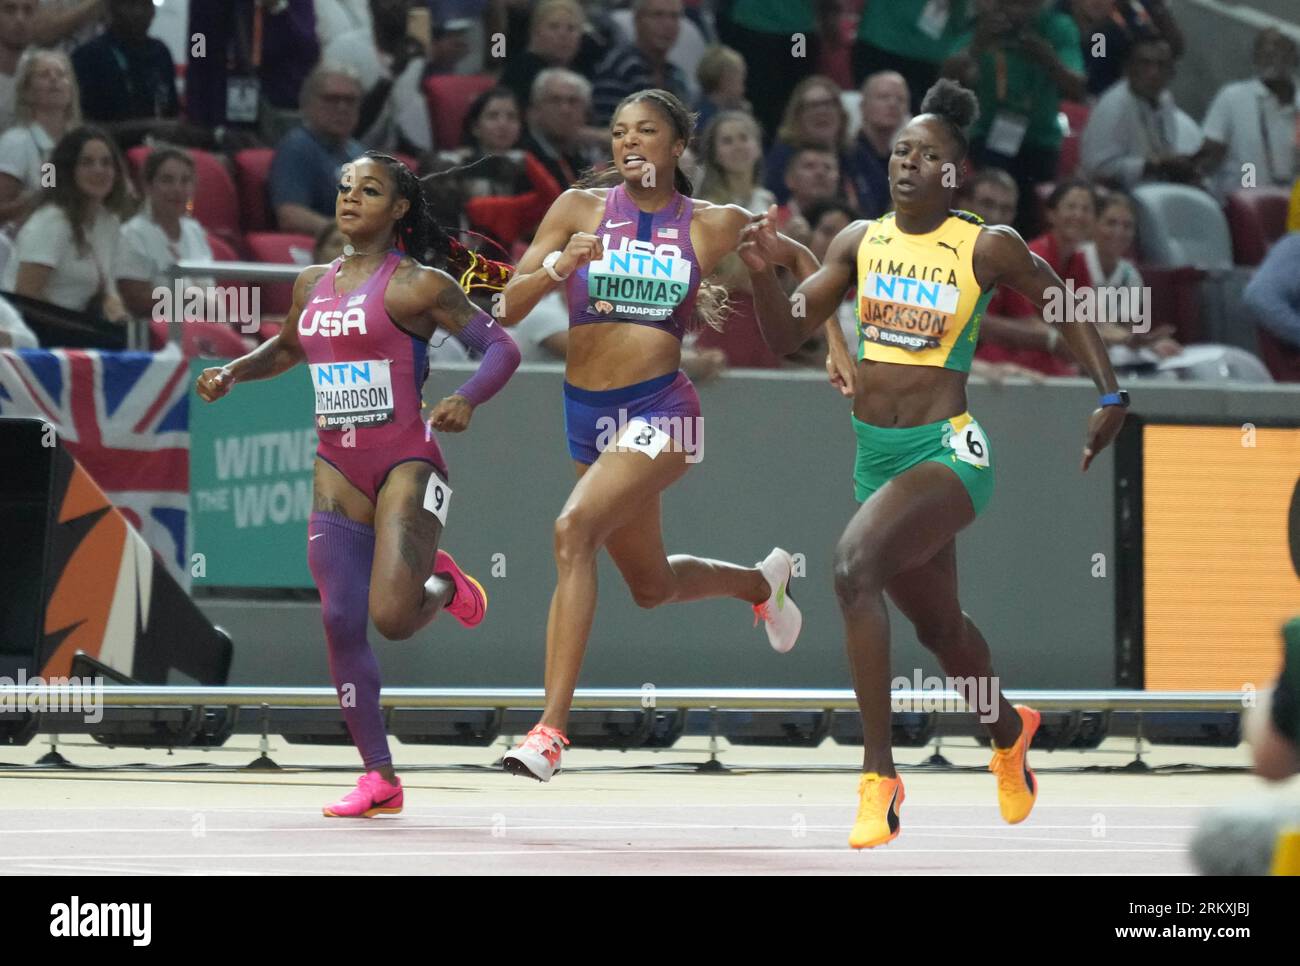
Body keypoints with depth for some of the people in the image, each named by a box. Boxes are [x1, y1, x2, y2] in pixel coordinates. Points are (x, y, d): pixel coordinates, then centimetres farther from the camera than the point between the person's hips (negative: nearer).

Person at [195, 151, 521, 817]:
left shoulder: (417, 285, -7)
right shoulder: (312, 283, 12)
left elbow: (501, 348, -7)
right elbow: (288, 347, 32)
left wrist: (467, 401, -25)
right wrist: (234, 372, 14)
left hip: (406, 464, -6)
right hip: (337, 469, 6)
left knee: (392, 617, -18)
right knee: (340, 623, -3)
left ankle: (443, 585, 20)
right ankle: (379, 779, 5)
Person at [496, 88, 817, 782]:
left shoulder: (713, 224, 0)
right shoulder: (580, 208, 3)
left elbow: (799, 260, 18)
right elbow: (509, 308, -1)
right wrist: (557, 267, -21)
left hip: (660, 408, -5)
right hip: (587, 411, 5)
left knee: (574, 529, -29)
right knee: (651, 586, 19)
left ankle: (551, 727, -29)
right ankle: (762, 580, 53)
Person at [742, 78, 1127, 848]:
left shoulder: (988, 248, -8)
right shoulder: (860, 241, 3)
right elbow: (786, 336, 4)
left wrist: (1111, 396, 0)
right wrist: (764, 274, -14)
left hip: (947, 452, -6)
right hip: (876, 456, 6)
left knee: (855, 563, -30)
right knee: (938, 624, 22)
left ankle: (880, 776, -26)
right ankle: (1010, 733, 54)